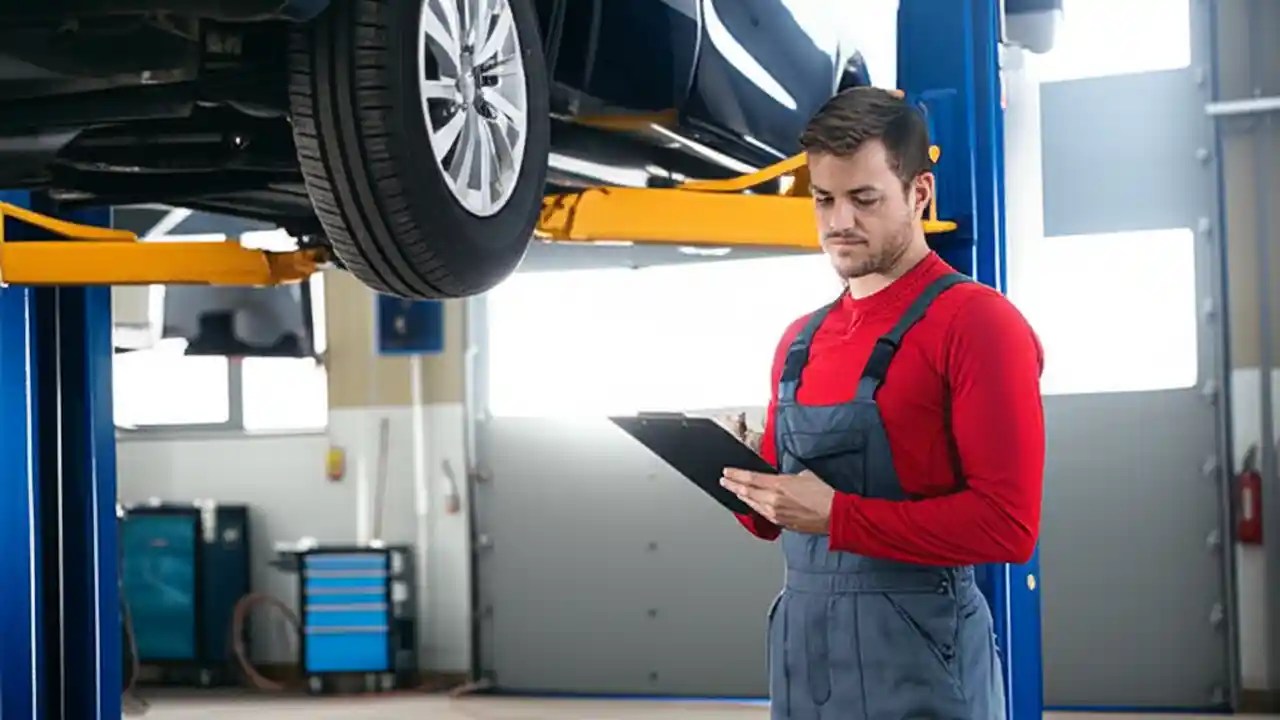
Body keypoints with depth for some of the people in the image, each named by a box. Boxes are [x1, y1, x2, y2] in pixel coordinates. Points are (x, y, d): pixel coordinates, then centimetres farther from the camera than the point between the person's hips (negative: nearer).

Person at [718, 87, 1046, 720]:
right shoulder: (801, 339, 12)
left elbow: (1007, 523, -17)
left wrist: (837, 515, -19)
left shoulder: (978, 322, -10)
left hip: (917, 649, -6)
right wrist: (750, 487, -4)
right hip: (801, 643, 7)